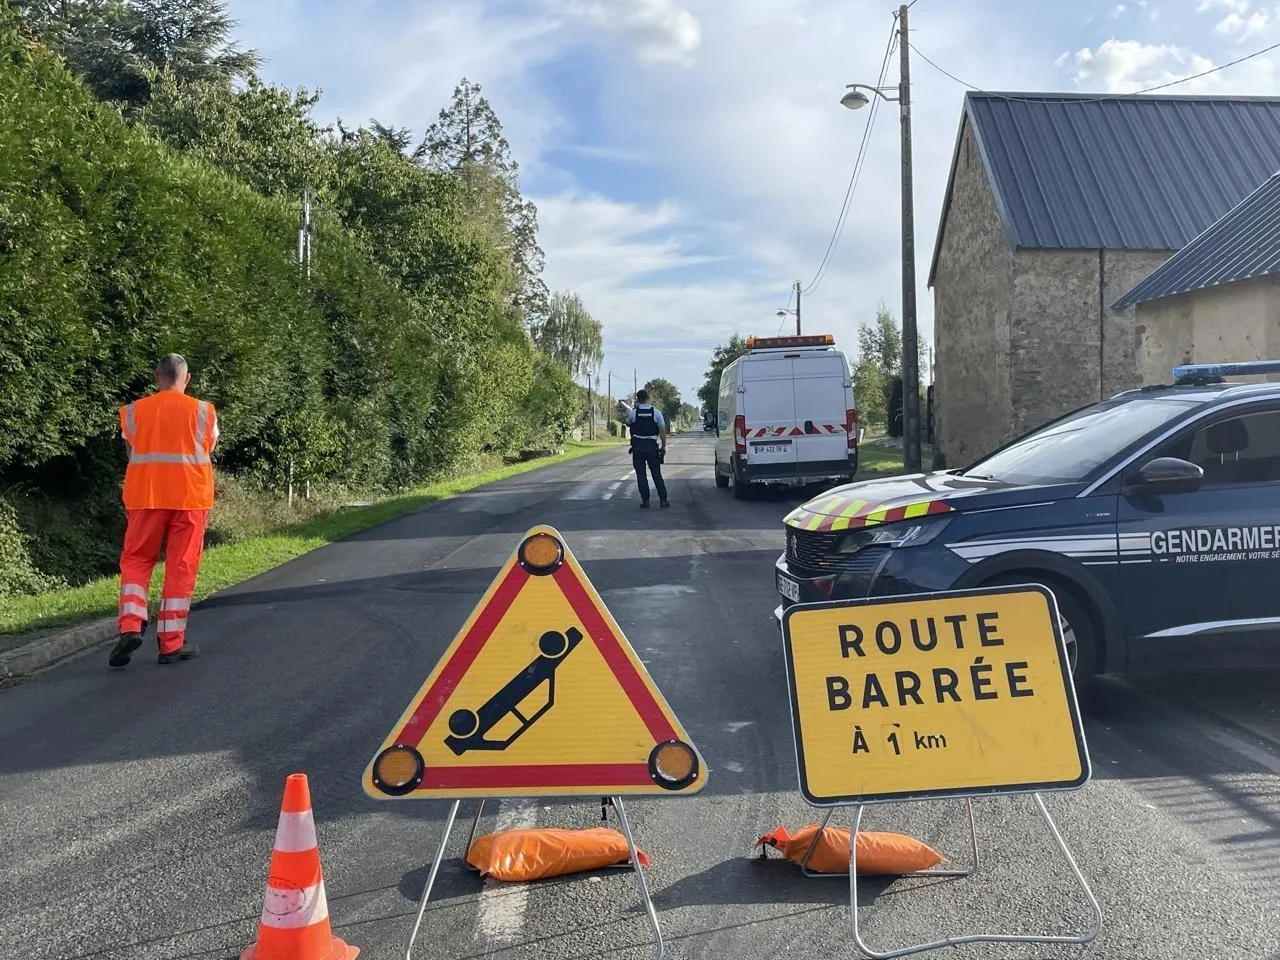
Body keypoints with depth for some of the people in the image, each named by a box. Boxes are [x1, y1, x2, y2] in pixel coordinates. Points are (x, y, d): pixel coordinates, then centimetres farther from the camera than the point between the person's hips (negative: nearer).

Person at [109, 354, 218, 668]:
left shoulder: (134, 411, 2)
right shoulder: (203, 411, -1)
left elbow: (133, 452, 10)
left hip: (145, 496, 1)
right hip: (189, 497, -1)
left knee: (136, 561, 12)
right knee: (181, 567, 3)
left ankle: (130, 626, -7)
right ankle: (171, 643, 4)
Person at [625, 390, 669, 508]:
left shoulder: (633, 413, -4)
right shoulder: (656, 412, -3)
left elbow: (628, 424, 17)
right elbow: (663, 431, -3)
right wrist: (663, 446, 5)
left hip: (638, 446, -1)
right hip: (652, 446, 1)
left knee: (641, 475, 4)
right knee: (657, 474, 8)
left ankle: (645, 501, 1)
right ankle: (663, 499, 6)